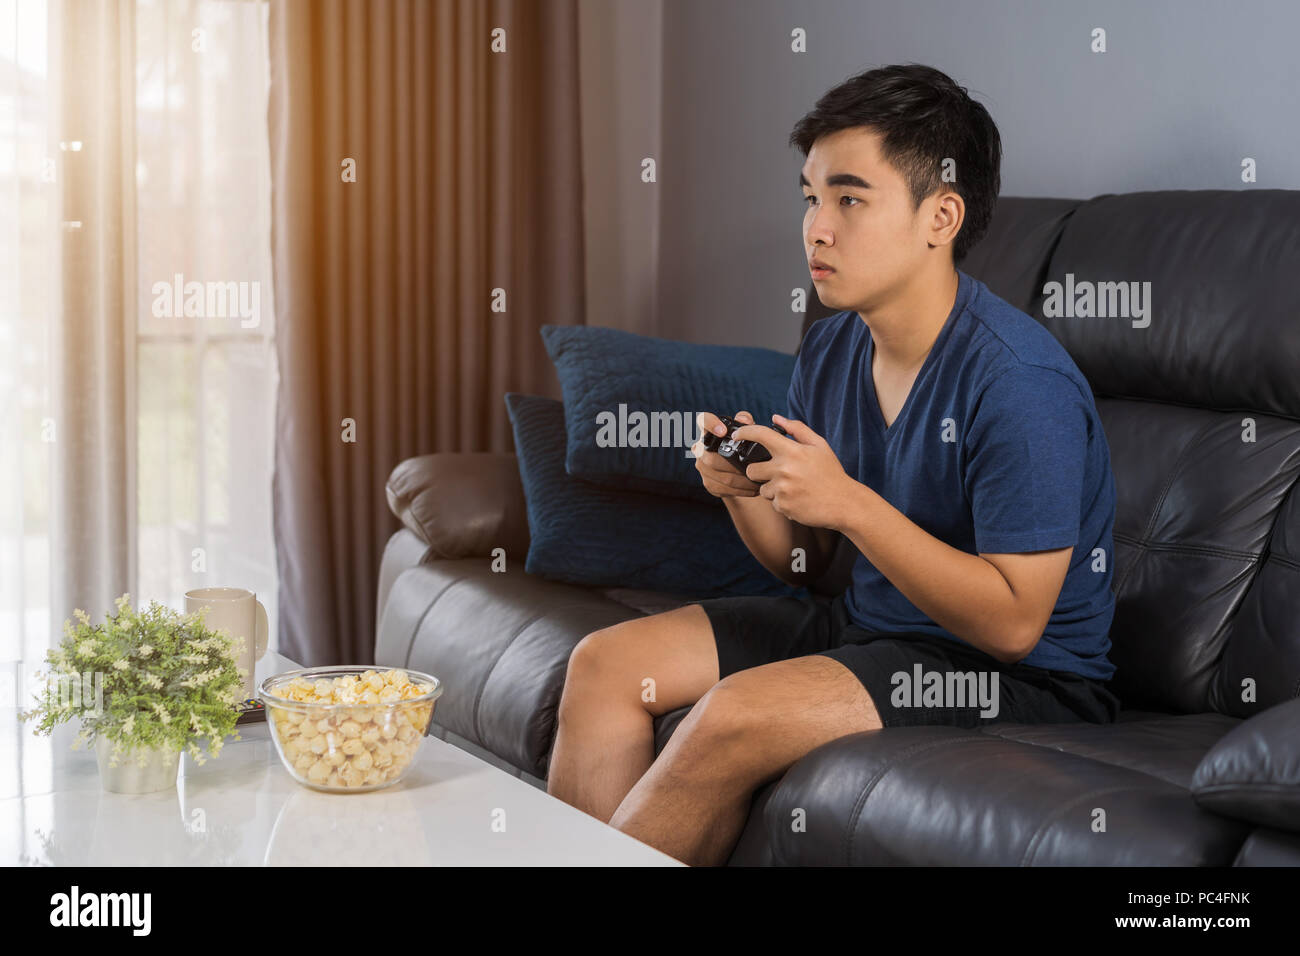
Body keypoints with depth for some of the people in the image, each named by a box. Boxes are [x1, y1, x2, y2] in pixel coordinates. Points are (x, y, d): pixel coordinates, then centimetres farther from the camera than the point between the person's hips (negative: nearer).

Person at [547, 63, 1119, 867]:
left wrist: (850, 501, -28)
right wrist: (745, 492, -12)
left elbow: (1013, 623, -24)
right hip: (869, 625, 9)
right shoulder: (831, 351, 2)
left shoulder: (1018, 380, -23)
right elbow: (805, 560, 10)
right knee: (606, 664, 1)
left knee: (739, 714, -28)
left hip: (1026, 680, -8)